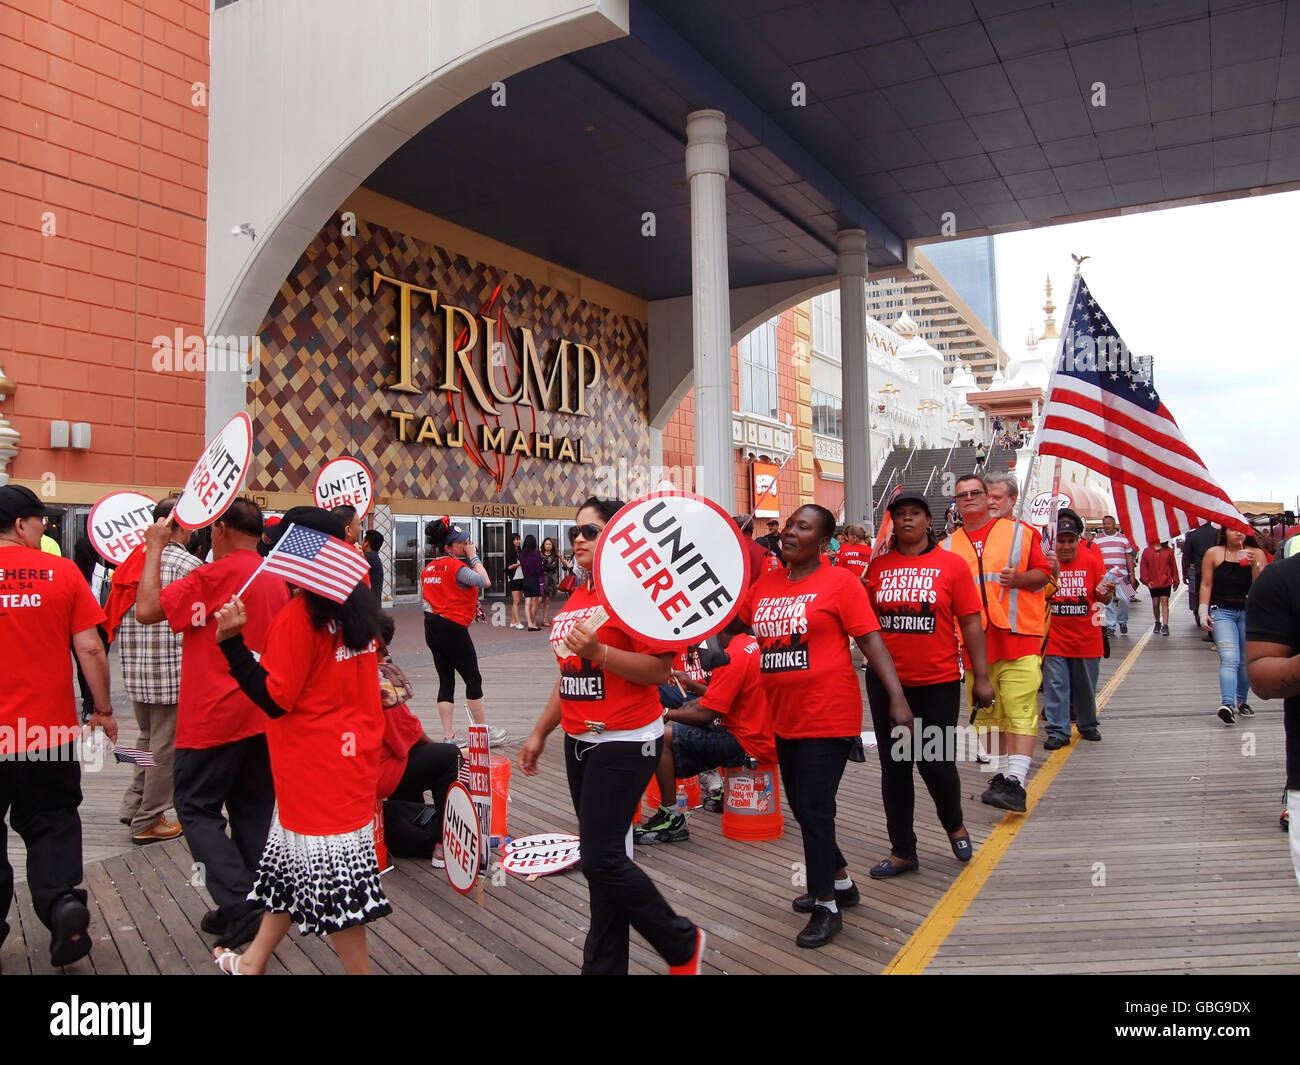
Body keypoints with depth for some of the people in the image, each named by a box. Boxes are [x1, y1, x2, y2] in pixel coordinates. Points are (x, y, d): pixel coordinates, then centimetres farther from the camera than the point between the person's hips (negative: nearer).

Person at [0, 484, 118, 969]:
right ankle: (62, 900, -6)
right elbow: (90, 649, -6)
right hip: (48, 730, -1)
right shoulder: (62, 571, -6)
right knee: (51, 824, 13)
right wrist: (103, 709, 4)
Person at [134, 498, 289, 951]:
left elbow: (147, 610, -18)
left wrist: (155, 548, -9)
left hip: (215, 718, -7)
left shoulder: (213, 576, -15)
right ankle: (251, 908, 19)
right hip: (264, 715, 7)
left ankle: (239, 905, -2)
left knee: (197, 807, 6)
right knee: (252, 811, 14)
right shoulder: (277, 579, 7)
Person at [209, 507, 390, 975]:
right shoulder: (358, 607, 3)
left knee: (331, 883, 1)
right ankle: (253, 962, 38)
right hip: (353, 757, 9)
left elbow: (274, 699, -18)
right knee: (291, 861, 22)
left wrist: (231, 641, -19)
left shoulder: (299, 615, -19)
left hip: (317, 771, -9)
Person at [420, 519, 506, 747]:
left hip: (432, 626, 8)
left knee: (446, 680, 10)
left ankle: (448, 737, 10)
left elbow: (424, 596, 15)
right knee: (473, 679, 5)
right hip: (452, 628, -8)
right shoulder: (455, 565, -15)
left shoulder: (429, 568, 9)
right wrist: (473, 556, -10)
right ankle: (484, 732, 15)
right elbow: (484, 581, -20)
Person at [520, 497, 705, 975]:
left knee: (602, 858, -8)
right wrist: (540, 732, 20)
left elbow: (659, 670, -20)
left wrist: (596, 651, -29)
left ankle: (682, 942, 15)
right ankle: (605, 966, 26)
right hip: (580, 742, 8)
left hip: (624, 742, -8)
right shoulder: (575, 598, 13)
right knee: (601, 857, 14)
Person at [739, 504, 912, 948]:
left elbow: (871, 641, -13)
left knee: (815, 810, -2)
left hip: (829, 717, -7)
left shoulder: (840, 582, -10)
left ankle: (827, 906, 17)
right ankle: (841, 882, 40)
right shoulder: (764, 585, 7)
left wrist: (897, 699, -20)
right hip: (785, 719, 7)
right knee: (801, 808, 18)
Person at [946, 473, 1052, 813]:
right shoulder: (948, 546, 12)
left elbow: (1044, 572, 6)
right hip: (974, 640, 3)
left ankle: (1016, 779, -11)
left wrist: (1021, 578, -13)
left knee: (1020, 709, -10)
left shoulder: (1020, 532, 5)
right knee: (986, 711, 9)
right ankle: (998, 773, 21)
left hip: (1018, 634, -3)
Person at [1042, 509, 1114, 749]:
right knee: (1055, 686, -1)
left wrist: (1106, 593, -21)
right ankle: (1058, 732, 7)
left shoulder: (1092, 560, -2)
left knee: (1086, 687, 14)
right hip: (1055, 639, -1)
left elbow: (1102, 598, 1)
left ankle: (1088, 725, 34)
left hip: (1086, 638, 1)